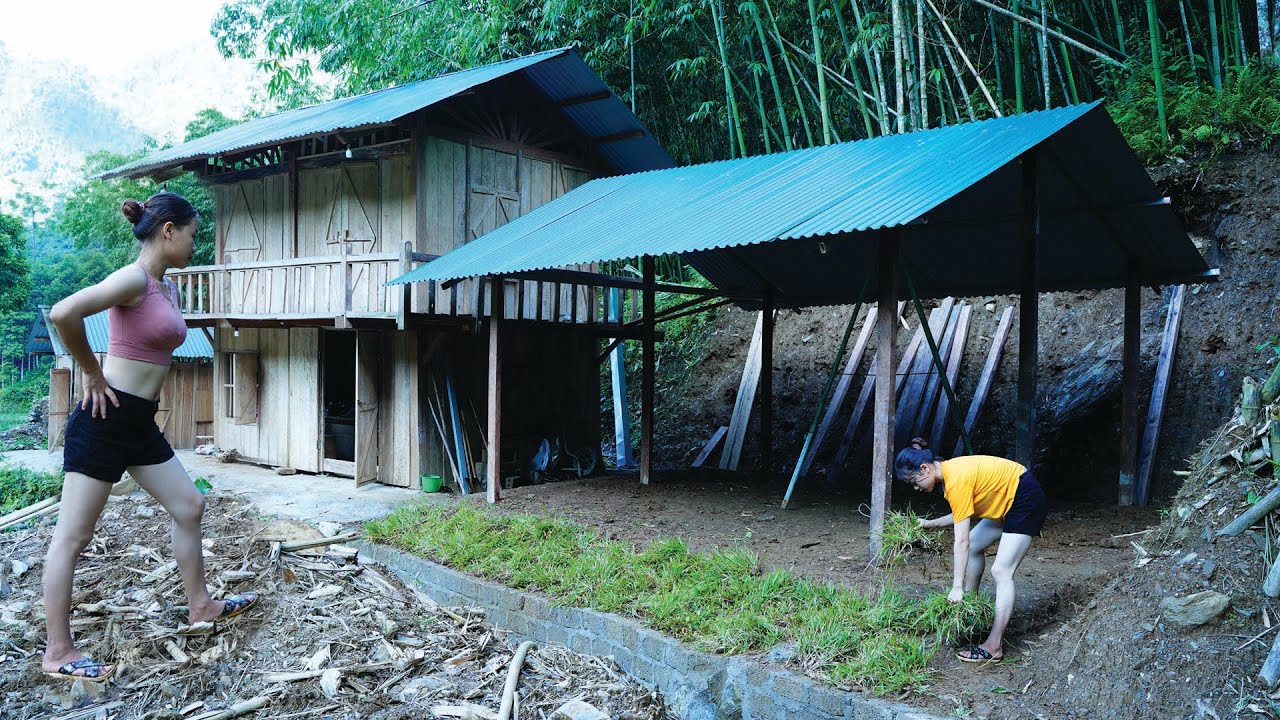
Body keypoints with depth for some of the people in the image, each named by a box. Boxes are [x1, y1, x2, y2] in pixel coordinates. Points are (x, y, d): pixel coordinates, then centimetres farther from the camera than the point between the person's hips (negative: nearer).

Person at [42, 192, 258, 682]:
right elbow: (63, 314, -30)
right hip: (106, 418, -9)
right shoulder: (133, 279, -16)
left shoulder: (168, 288, 11)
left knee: (189, 506, 15)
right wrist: (94, 375, -17)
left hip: (141, 422, 9)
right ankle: (57, 654, 11)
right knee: (73, 536, 1)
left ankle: (200, 605, 30)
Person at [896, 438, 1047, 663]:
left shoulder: (956, 480, -26)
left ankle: (994, 647, -10)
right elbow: (963, 515, 9)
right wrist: (930, 524, 9)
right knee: (974, 546, 16)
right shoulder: (948, 471, -1)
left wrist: (957, 587, -26)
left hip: (1025, 499, -10)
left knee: (1001, 572, -12)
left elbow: (961, 541, -27)